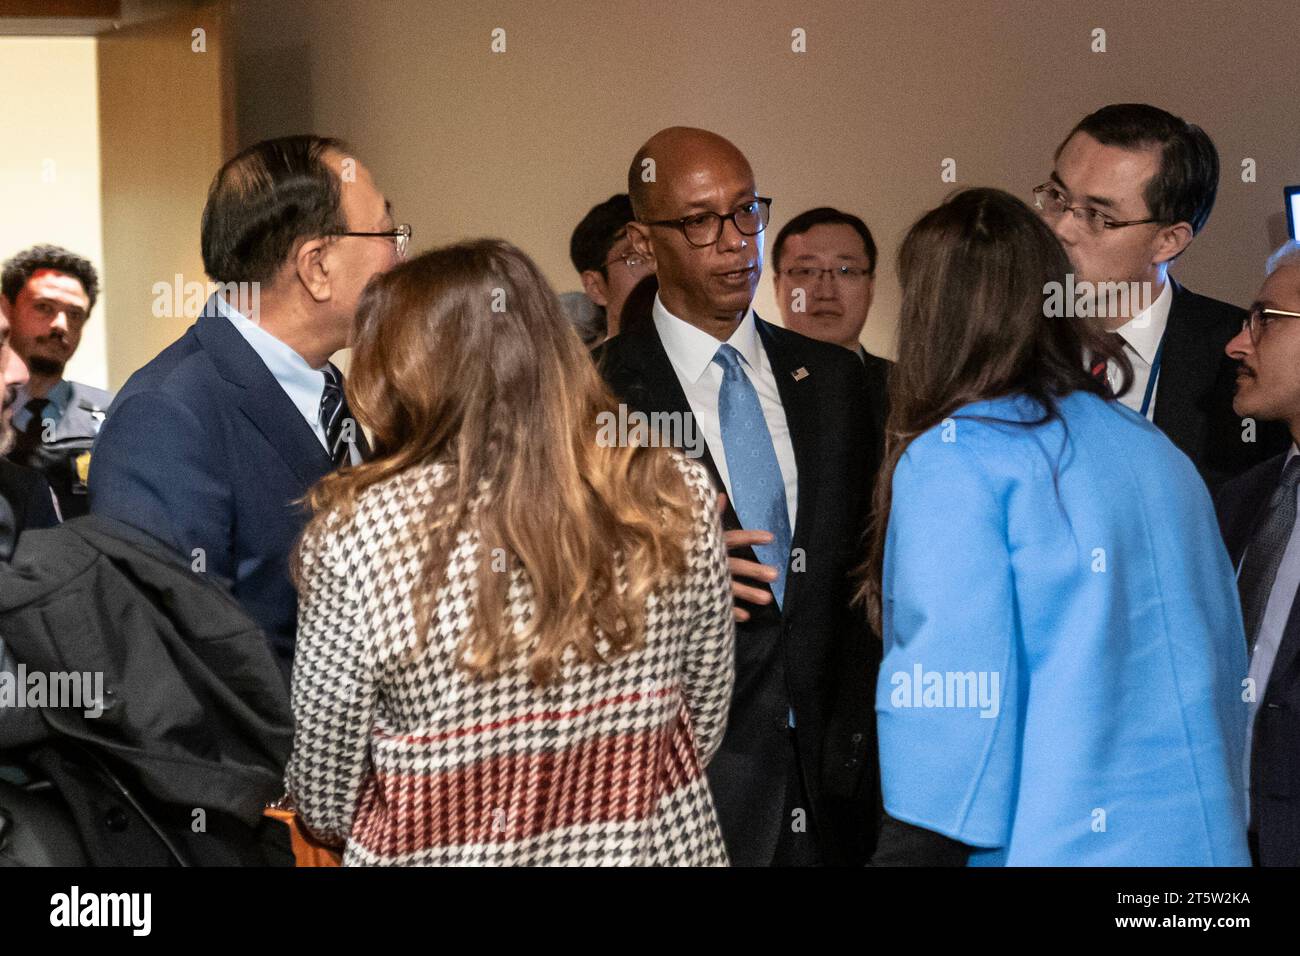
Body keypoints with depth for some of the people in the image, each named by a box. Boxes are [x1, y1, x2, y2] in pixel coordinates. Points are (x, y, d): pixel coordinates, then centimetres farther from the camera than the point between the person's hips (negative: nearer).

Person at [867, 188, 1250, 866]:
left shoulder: (957, 459, -10)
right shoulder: (1159, 452, 10)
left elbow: (948, 704, -17)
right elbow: (1224, 660, 13)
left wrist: (910, 850, -13)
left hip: (1052, 844, -6)